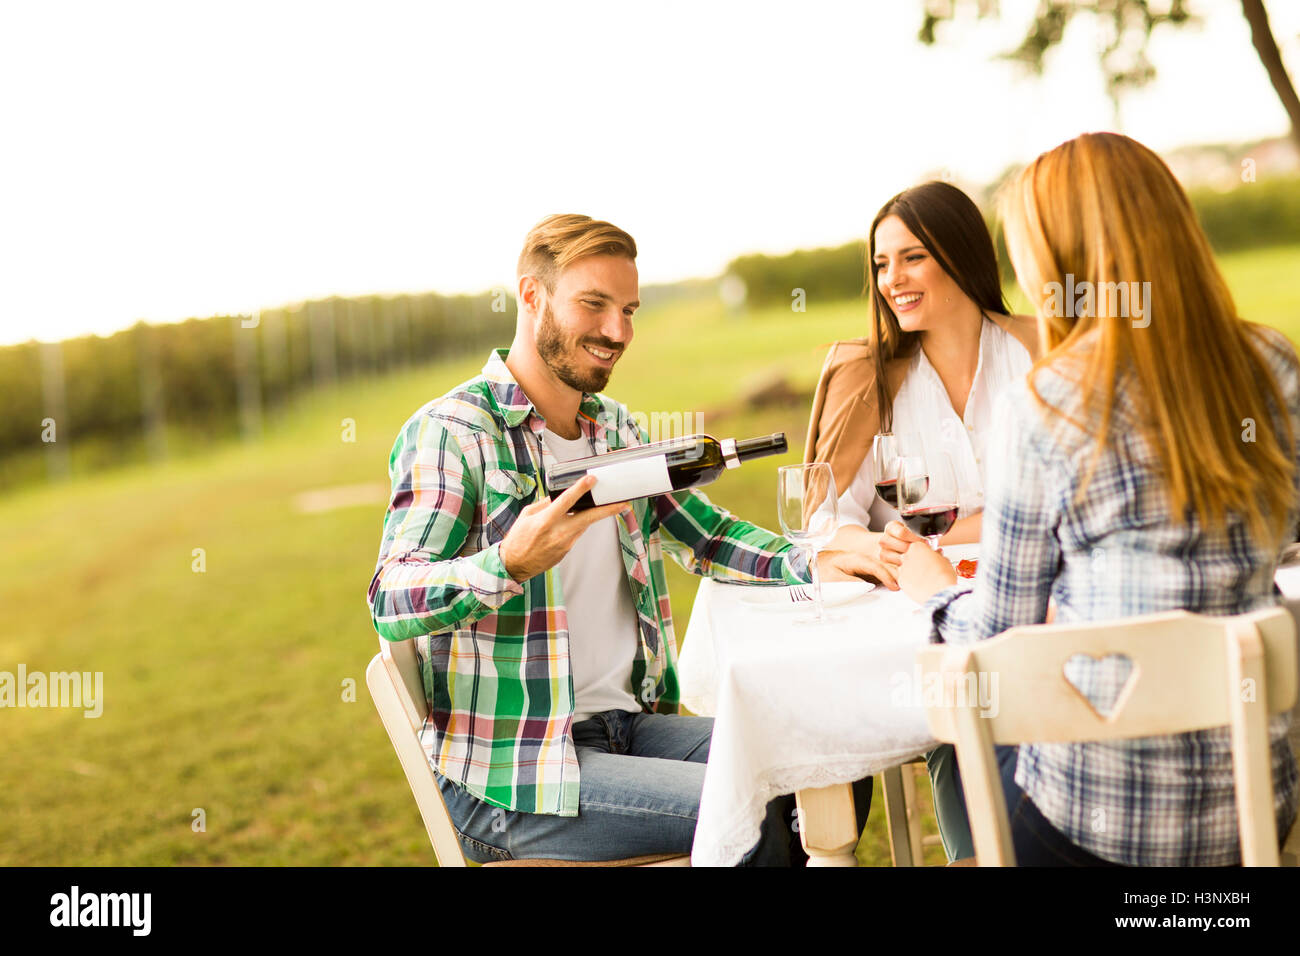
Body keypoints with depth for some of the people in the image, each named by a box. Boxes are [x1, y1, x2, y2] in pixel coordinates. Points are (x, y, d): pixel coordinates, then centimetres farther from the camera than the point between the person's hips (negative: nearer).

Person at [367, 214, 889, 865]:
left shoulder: (615, 428, 15)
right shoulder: (449, 432, -10)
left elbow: (702, 534, 20)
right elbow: (389, 603, -19)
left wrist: (816, 563, 1)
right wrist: (512, 563, -38)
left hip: (630, 725, 8)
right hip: (506, 771, -7)